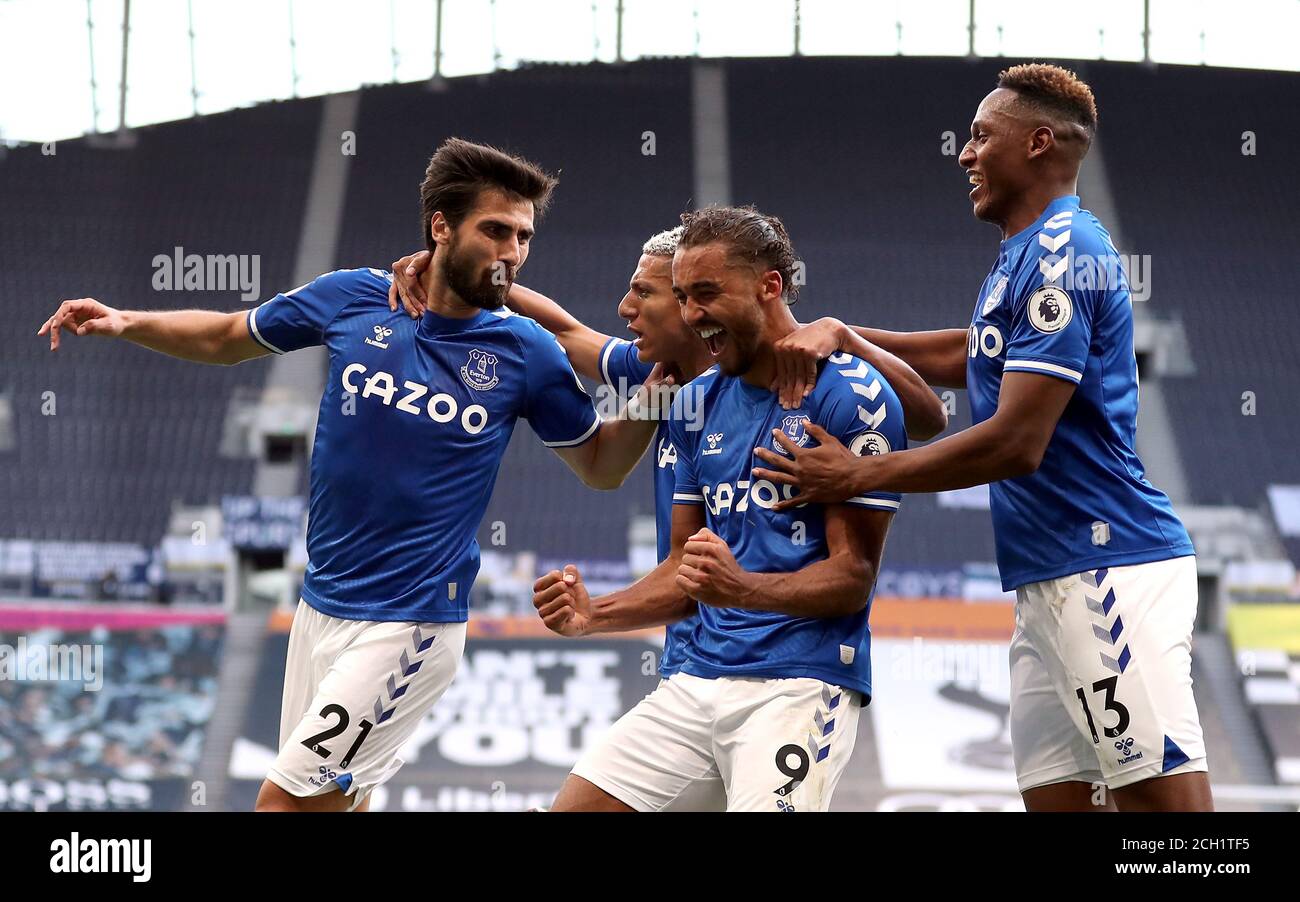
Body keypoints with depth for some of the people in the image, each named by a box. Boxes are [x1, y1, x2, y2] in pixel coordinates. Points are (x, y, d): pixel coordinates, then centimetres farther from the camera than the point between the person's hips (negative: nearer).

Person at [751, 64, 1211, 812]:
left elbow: (1016, 443, -17)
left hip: (1109, 573, -10)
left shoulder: (1061, 256, -12)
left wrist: (858, 476, -9)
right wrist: (841, 335, 24)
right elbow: (965, 354, 38)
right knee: (1057, 796, 7)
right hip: (1053, 582, 10)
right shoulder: (1029, 253, 19)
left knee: (1163, 799, -14)